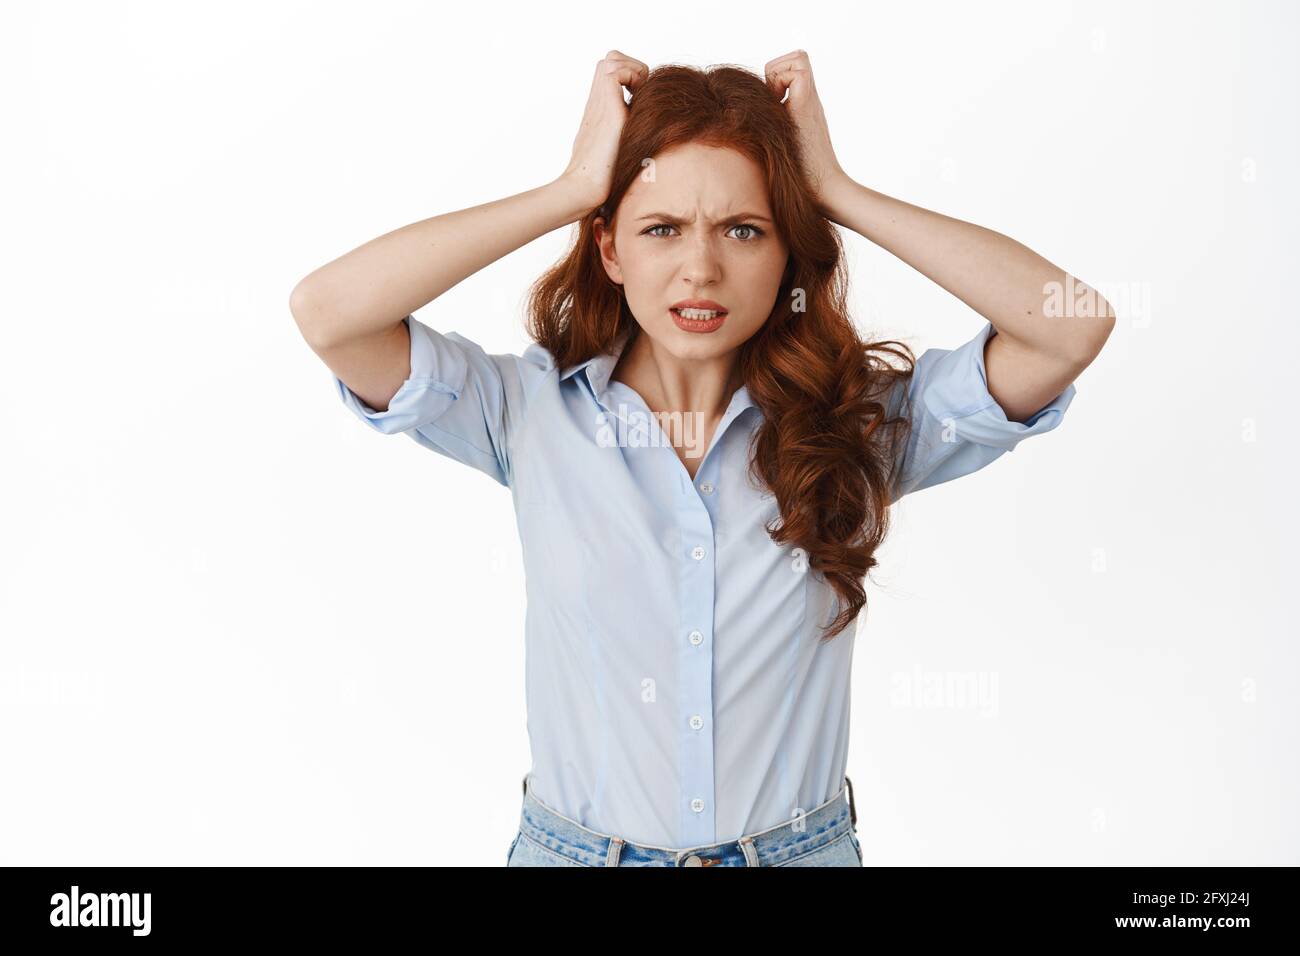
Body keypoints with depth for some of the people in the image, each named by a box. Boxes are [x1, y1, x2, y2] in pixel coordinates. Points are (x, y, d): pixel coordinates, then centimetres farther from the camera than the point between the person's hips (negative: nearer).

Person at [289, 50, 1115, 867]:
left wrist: (833, 189, -16)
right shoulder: (534, 411, -10)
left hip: (805, 847, 1)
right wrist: (573, 189, -18)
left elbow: (1076, 325, -20)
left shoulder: (864, 422, -9)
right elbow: (327, 312, -21)